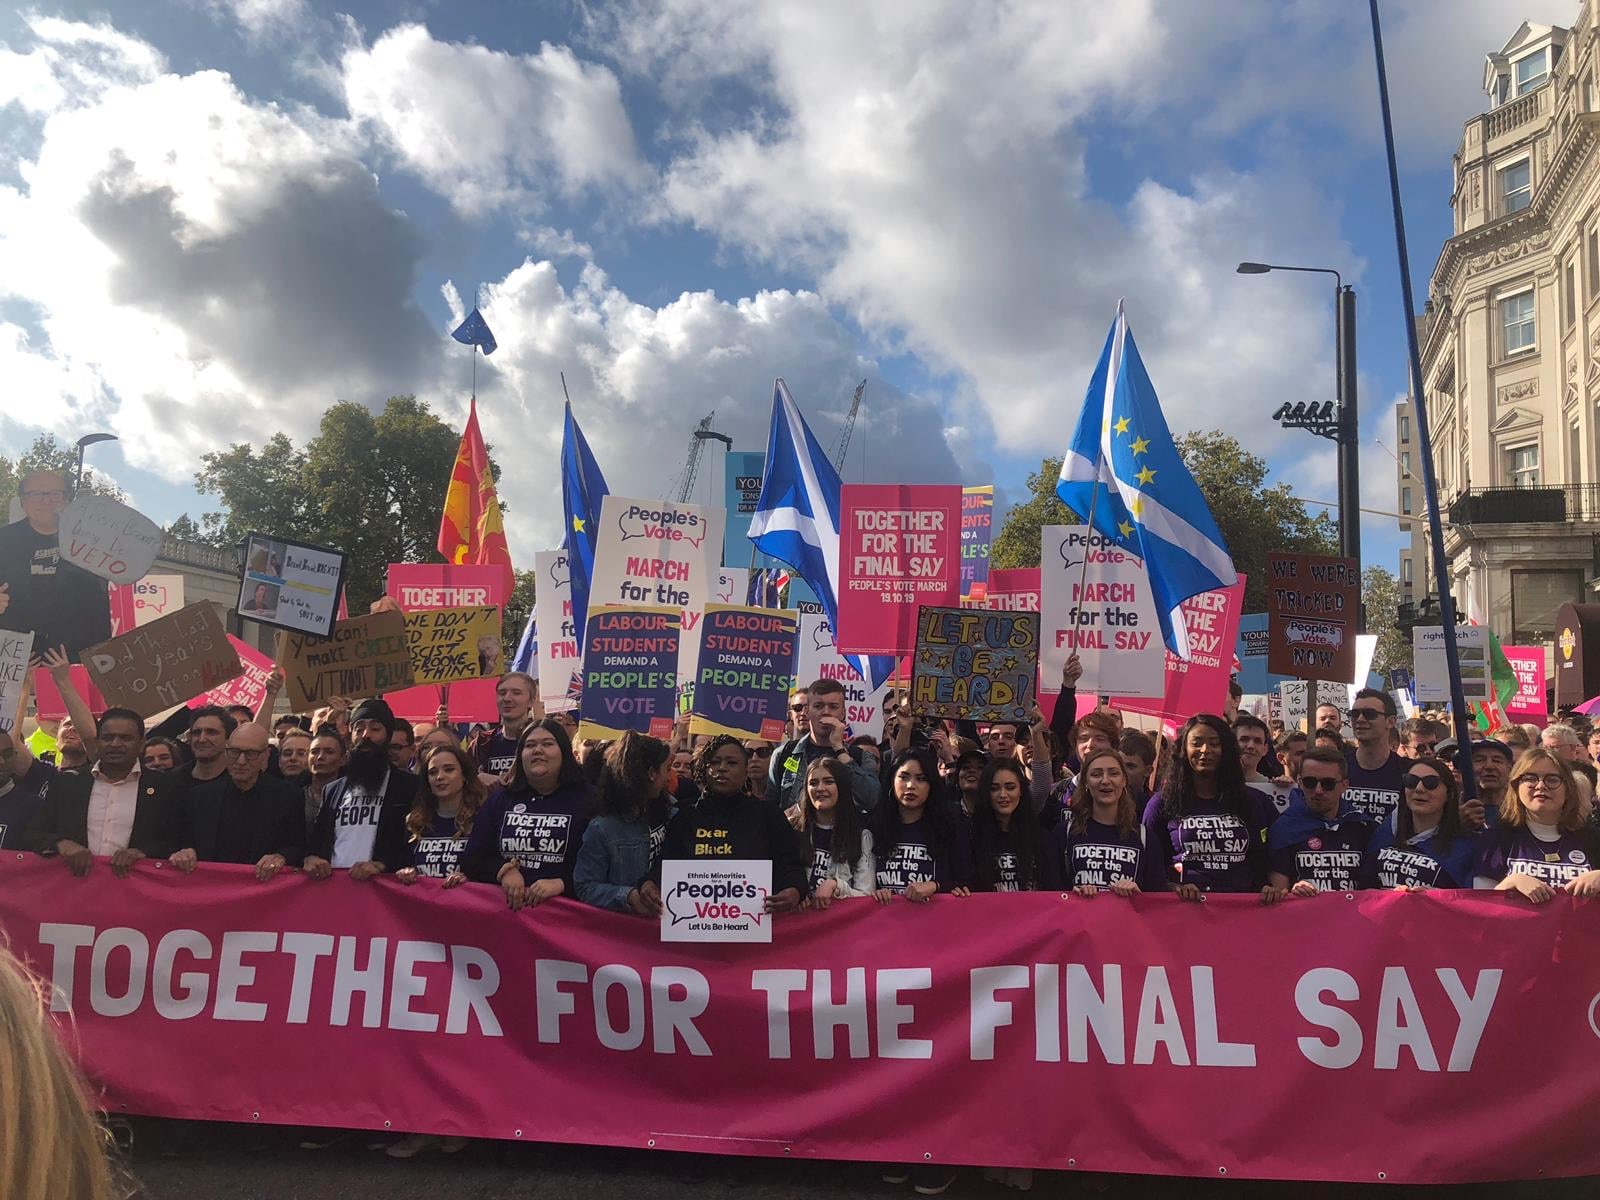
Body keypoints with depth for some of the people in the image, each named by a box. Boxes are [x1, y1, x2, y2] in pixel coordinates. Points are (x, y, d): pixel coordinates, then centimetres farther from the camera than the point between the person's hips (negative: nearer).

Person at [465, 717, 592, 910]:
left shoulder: (586, 800, 6)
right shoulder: (499, 799, 20)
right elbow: (473, 859, 16)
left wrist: (561, 884, -14)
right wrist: (504, 871, -2)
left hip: (563, 906, -3)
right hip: (503, 905, 3)